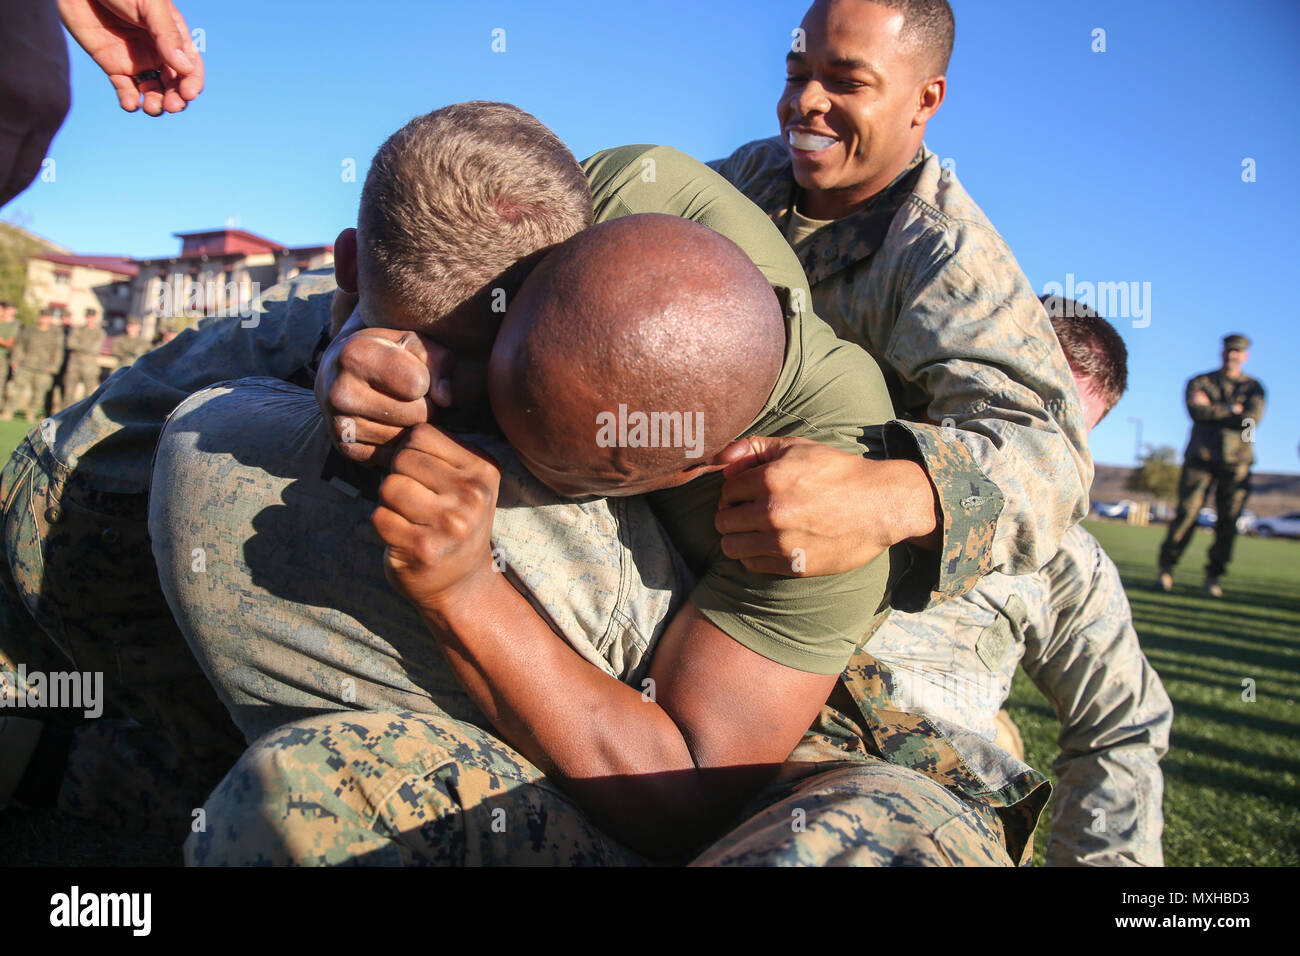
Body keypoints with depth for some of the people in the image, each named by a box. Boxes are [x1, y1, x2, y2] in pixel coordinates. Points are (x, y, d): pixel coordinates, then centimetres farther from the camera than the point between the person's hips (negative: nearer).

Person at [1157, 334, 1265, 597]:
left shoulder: (1253, 387, 12)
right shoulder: (1200, 382, 12)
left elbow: (1251, 420, -7)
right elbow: (1196, 411, -8)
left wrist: (1212, 411, -6)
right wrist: (1232, 410, -4)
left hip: (1237, 460, 1)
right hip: (1201, 456, -1)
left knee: (1228, 520, -2)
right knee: (1187, 513, -7)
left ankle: (1213, 575, 6)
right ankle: (1166, 568, 1)